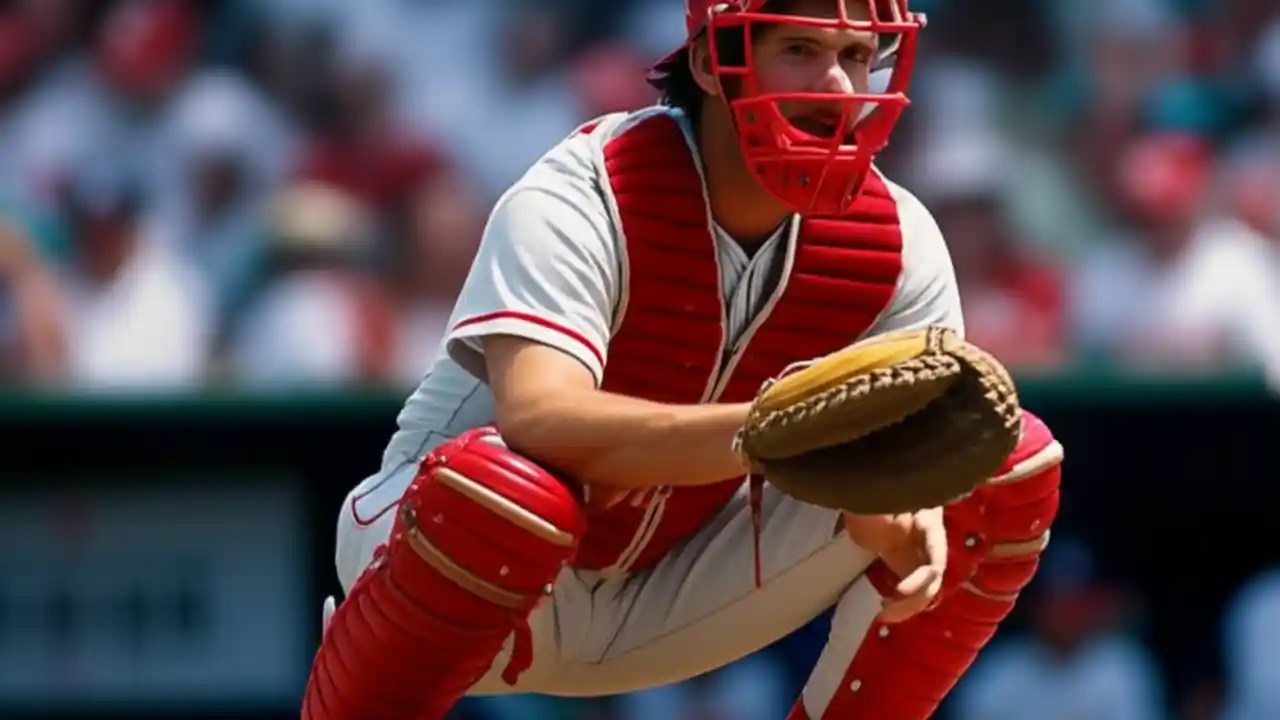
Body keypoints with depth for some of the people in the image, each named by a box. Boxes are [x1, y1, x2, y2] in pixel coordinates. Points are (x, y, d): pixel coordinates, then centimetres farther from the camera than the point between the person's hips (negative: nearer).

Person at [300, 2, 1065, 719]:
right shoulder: (581, 199, -26)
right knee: (507, 486, -42)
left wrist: (904, 517, -37)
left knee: (1012, 465, -9)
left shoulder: (898, 240, -9)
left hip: (668, 598, 5)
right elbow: (538, 420, -42)